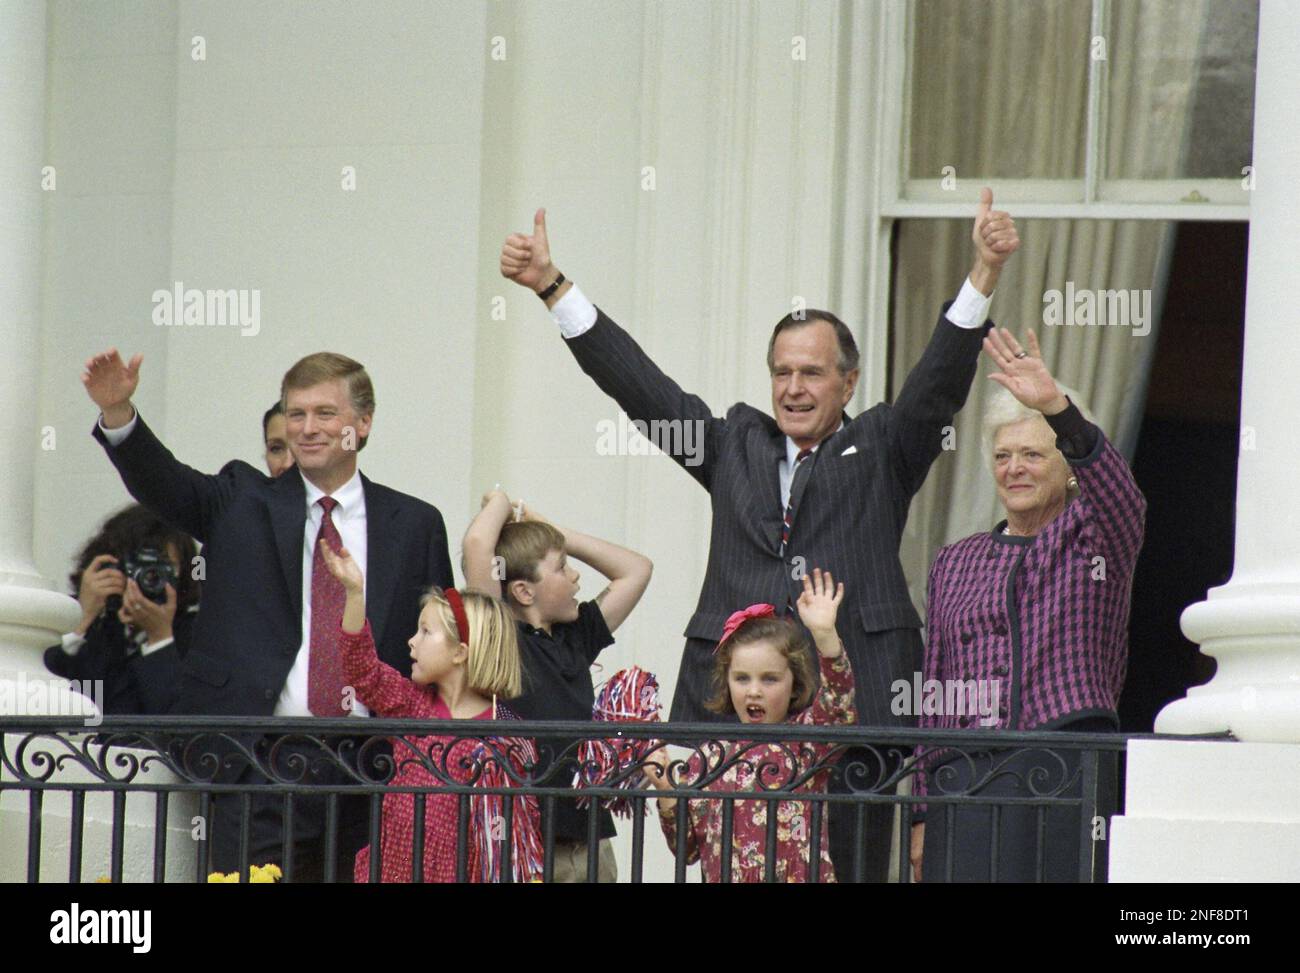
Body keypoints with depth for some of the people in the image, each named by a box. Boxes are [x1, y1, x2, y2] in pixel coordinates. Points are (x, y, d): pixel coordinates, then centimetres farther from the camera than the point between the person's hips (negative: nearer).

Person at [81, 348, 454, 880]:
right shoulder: (243, 502, 10)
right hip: (260, 770, -1)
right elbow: (164, 482, -5)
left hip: (370, 775, 1)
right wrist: (117, 412, -24)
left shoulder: (415, 524, 10)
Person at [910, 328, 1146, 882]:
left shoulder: (1093, 540, 8)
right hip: (967, 786, 3)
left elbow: (1117, 494, -17)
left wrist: (1056, 406, -33)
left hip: (1069, 780, -3)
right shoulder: (957, 563, 18)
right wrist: (921, 814, 13)